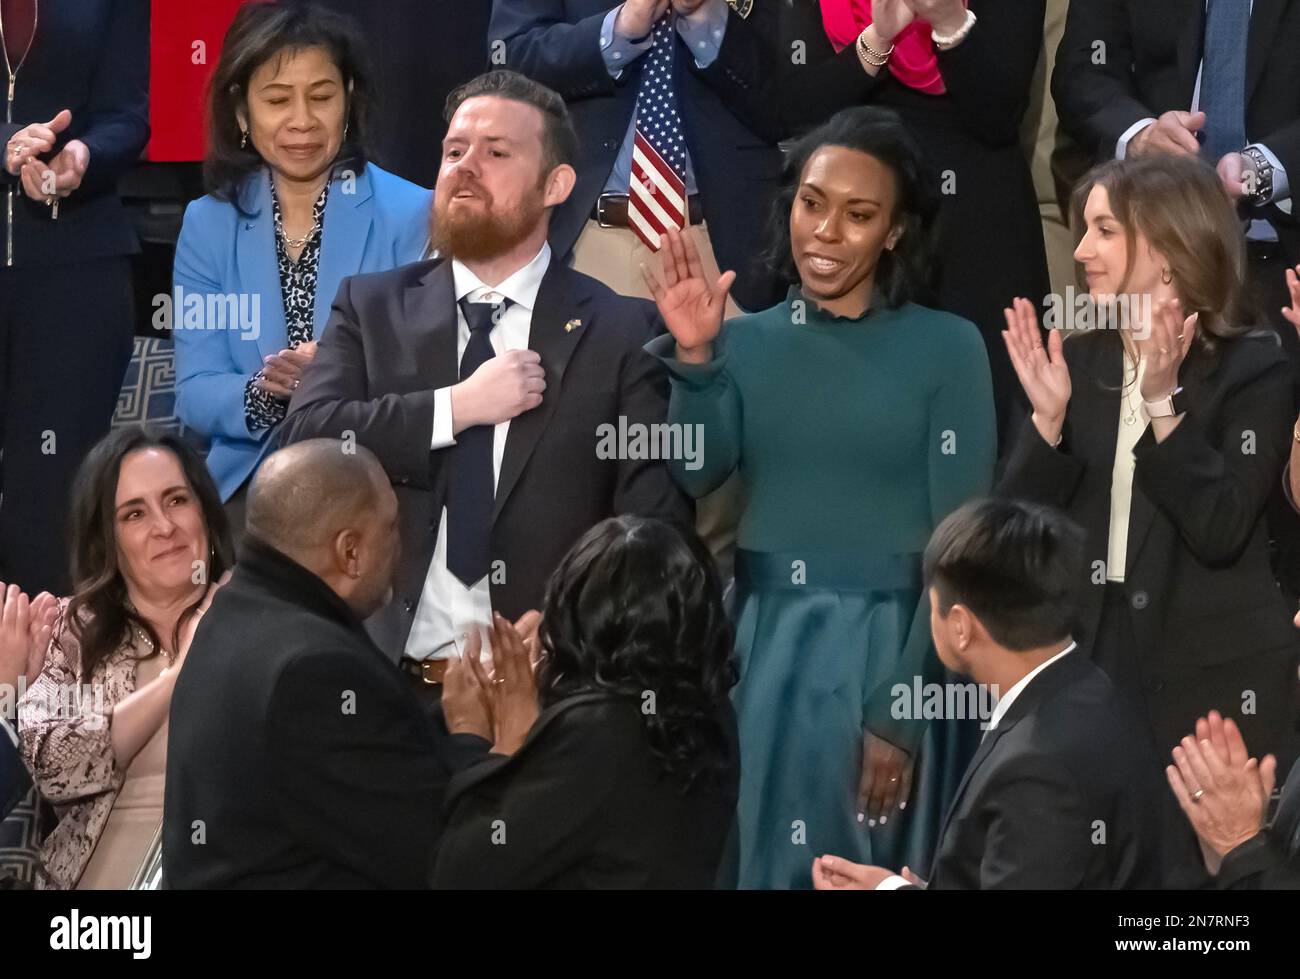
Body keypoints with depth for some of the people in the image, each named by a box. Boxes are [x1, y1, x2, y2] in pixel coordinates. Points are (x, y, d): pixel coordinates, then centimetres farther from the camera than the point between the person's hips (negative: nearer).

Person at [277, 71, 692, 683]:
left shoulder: (621, 334, 2)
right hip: (391, 679, 1)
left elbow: (656, 527, -4)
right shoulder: (371, 308, 10)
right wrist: (458, 407, -12)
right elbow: (304, 438, -4)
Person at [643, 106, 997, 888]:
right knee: (765, 861, 8)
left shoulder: (948, 347, -2)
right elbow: (692, 476, -9)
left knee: (872, 872, 3)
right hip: (765, 655, 2)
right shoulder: (747, 343, 6)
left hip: (889, 652, -2)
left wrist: (901, 712, -13)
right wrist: (693, 356, -20)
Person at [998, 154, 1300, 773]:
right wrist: (1048, 418, -13)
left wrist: (1163, 403, -22)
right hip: (1089, 660, 4)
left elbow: (1219, 532, -17)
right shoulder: (1078, 362, 7)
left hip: (1213, 678, -4)